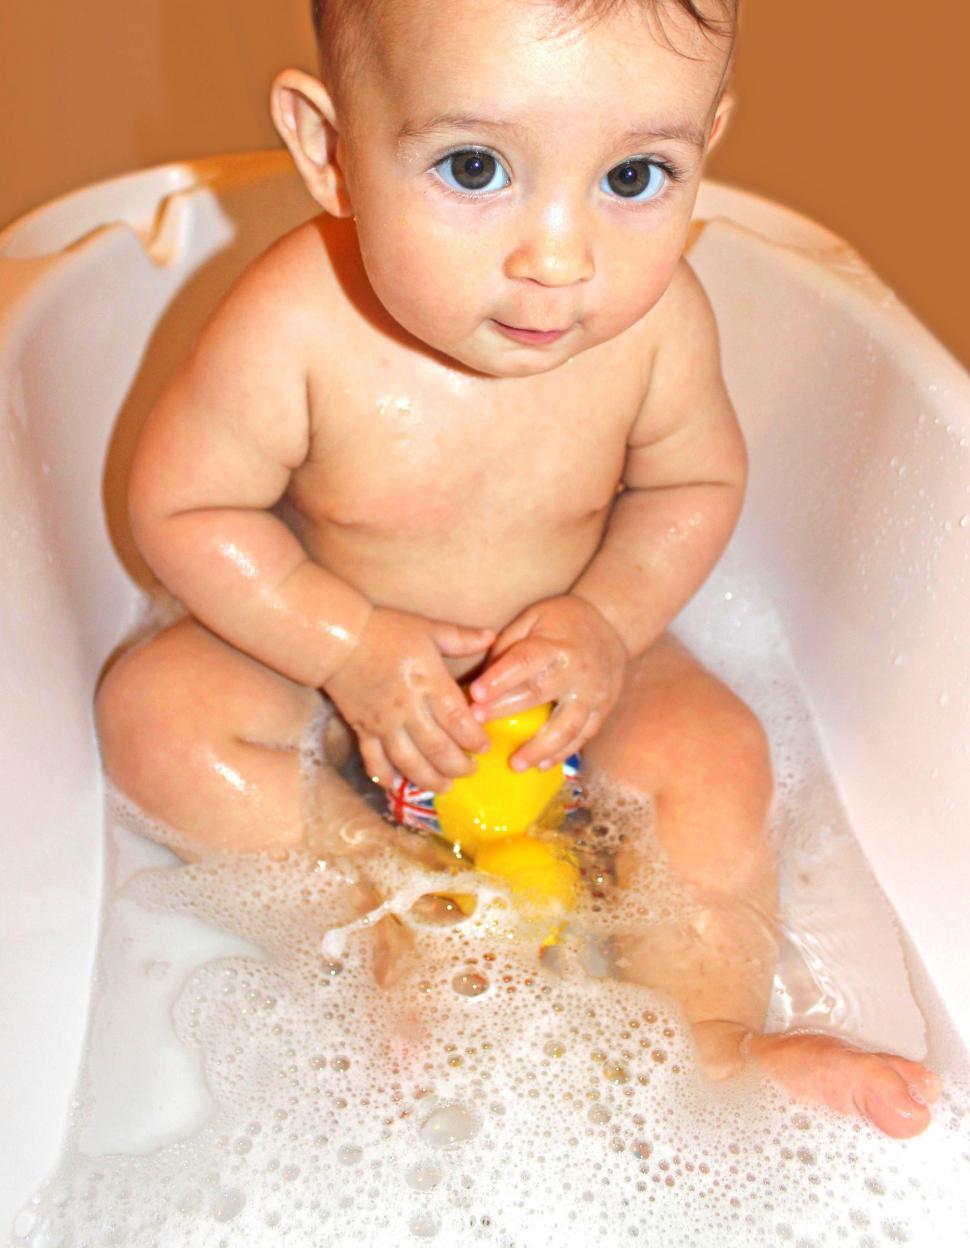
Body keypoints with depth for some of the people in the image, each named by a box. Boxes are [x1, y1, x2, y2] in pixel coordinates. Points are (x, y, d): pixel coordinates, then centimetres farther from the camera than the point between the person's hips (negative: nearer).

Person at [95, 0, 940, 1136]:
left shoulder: (659, 318, -23)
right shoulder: (295, 328, -30)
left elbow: (695, 482, -5)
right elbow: (182, 506, -17)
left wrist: (606, 623, -22)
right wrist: (349, 644, -26)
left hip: (557, 653, 1)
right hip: (332, 648, 0)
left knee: (713, 754, -20)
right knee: (154, 711, -20)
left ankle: (712, 1040, -11)